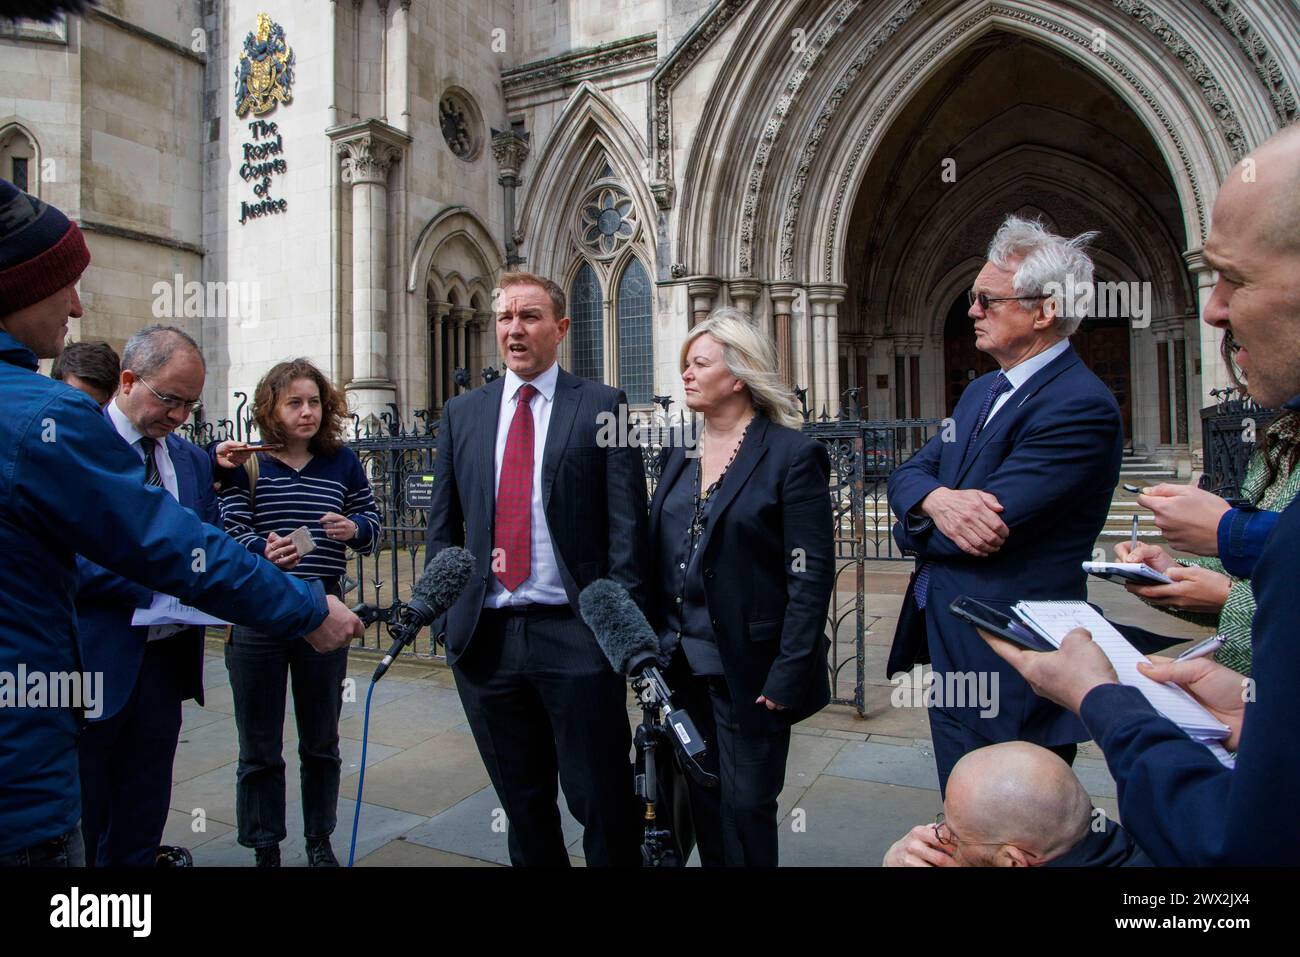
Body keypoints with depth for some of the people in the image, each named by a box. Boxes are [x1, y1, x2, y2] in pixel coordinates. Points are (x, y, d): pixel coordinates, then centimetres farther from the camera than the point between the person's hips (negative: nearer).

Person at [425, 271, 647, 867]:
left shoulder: (602, 408, -1)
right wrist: (445, 608, 5)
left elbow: (627, 524, -5)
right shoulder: (462, 414, 10)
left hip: (575, 635, -3)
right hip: (486, 635, 4)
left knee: (601, 802, 7)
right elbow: (442, 525, 13)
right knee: (522, 804, 19)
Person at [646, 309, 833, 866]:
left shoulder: (792, 454, -11)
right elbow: (659, 559, 10)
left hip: (747, 670, -5)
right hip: (684, 665, 6)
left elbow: (812, 574, -13)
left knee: (746, 809, 9)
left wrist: (787, 675, -16)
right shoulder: (679, 454, 8)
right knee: (703, 803, 18)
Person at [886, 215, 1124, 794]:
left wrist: (916, 527, -6)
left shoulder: (1081, 407, -20)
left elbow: (988, 530, -26)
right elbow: (908, 472, 5)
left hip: (1009, 673, -8)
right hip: (951, 653, 8)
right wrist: (938, 499, -19)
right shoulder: (981, 392, 11)